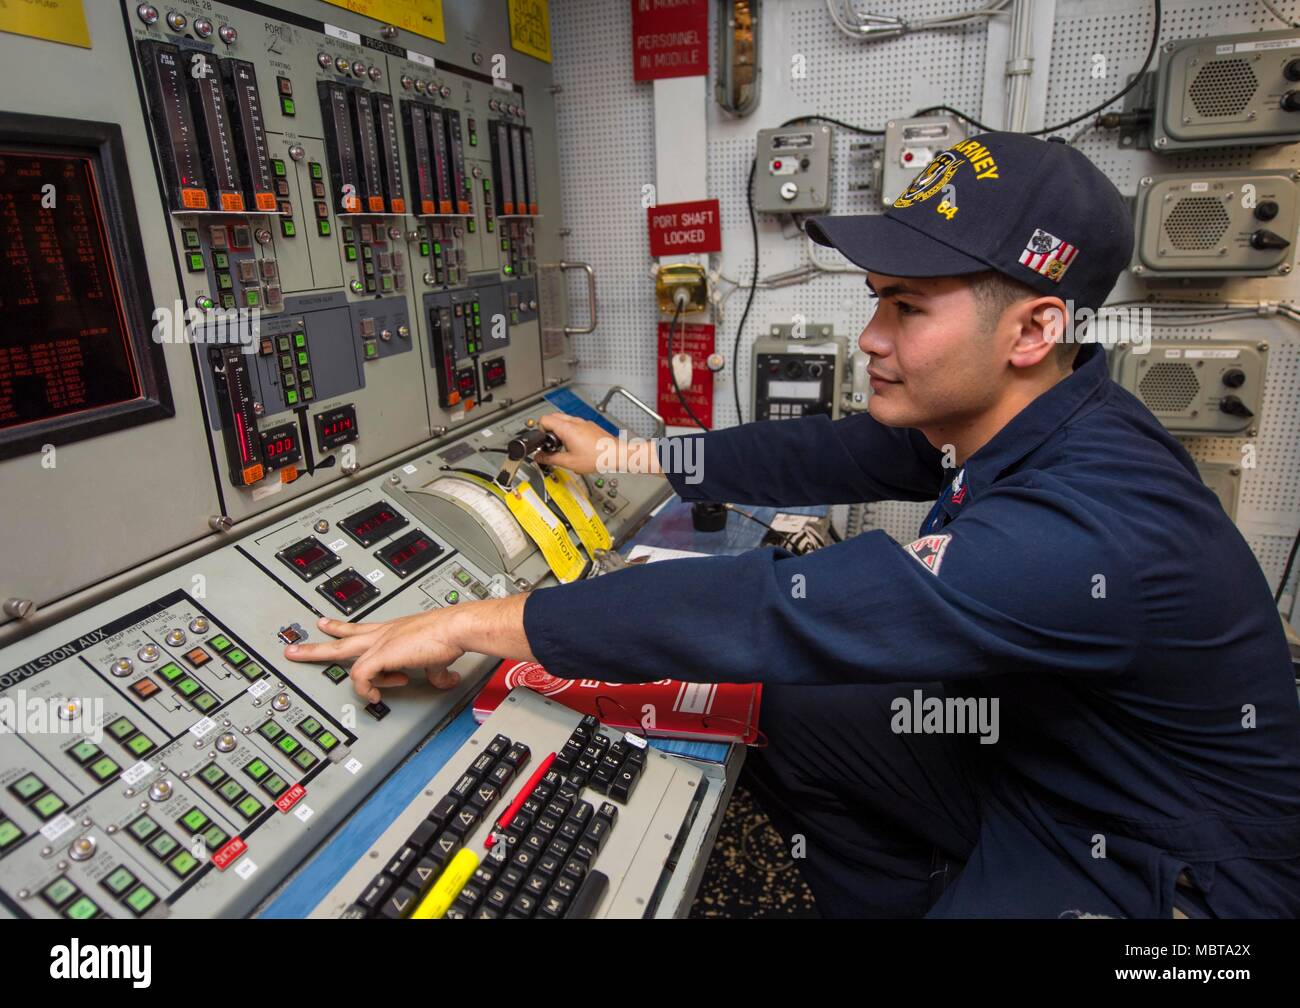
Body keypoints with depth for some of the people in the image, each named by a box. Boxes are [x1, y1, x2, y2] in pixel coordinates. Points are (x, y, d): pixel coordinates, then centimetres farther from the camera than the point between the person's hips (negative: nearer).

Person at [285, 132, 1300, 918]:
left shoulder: (1093, 520, -37)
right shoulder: (1001, 418, -10)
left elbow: (780, 611, -42)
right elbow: (824, 456, -1)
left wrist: (478, 623, -36)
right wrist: (627, 455, 3)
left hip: (1160, 868, -7)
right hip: (1035, 755, 7)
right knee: (796, 722, 3)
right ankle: (888, 899, 23)